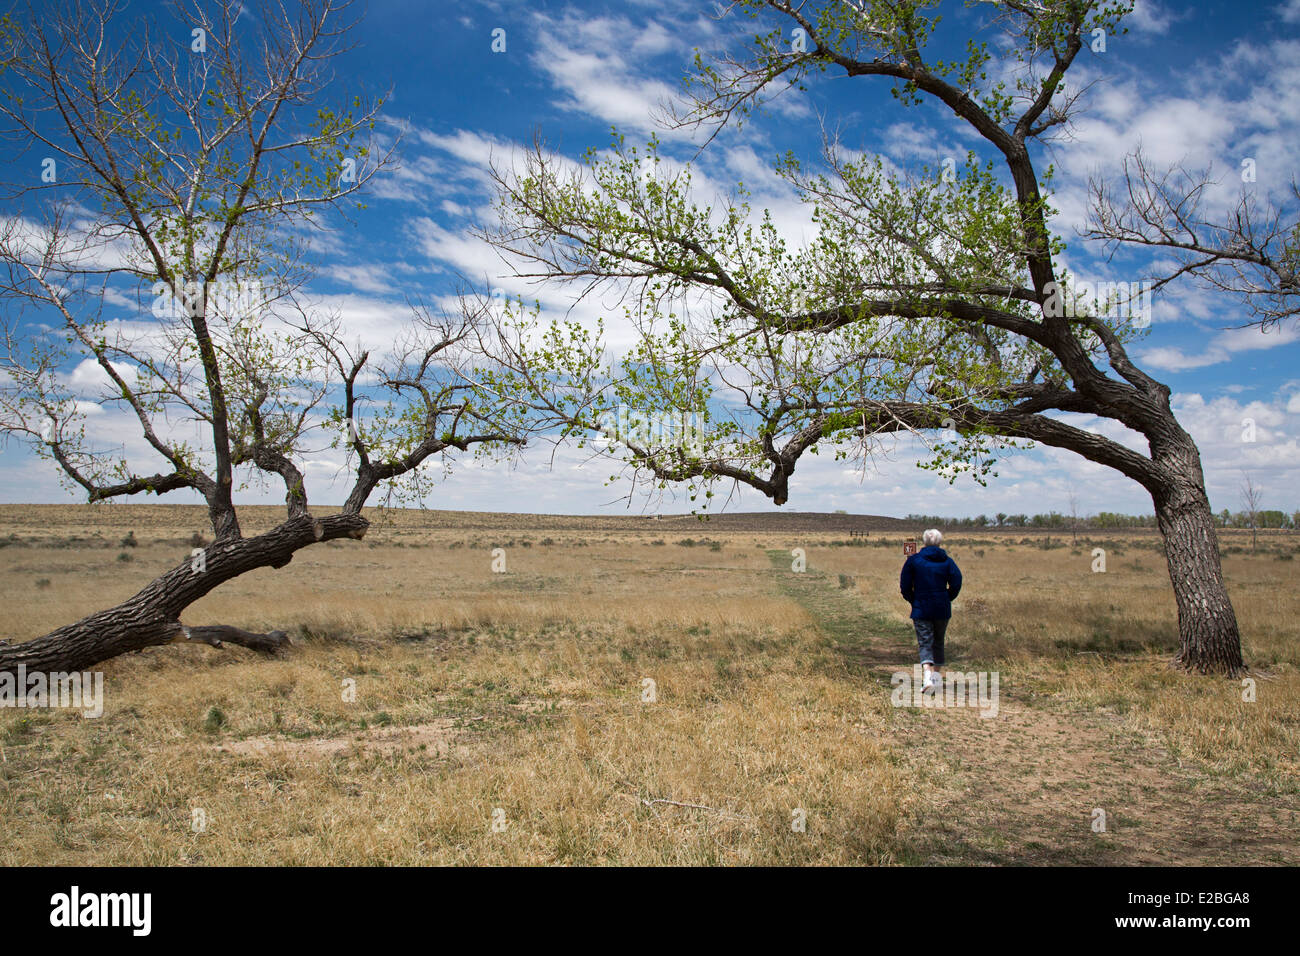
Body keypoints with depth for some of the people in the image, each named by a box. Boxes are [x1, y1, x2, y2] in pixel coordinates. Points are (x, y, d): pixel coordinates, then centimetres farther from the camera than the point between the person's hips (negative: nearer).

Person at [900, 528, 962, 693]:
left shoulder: (913, 560, -1)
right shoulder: (947, 561, 3)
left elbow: (904, 586, -3)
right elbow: (956, 583, -6)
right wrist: (947, 599, 7)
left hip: (920, 609, -2)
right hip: (942, 609, 2)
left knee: (925, 643, -4)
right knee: (938, 641, 19)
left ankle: (928, 675, -26)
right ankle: (937, 675, 27)